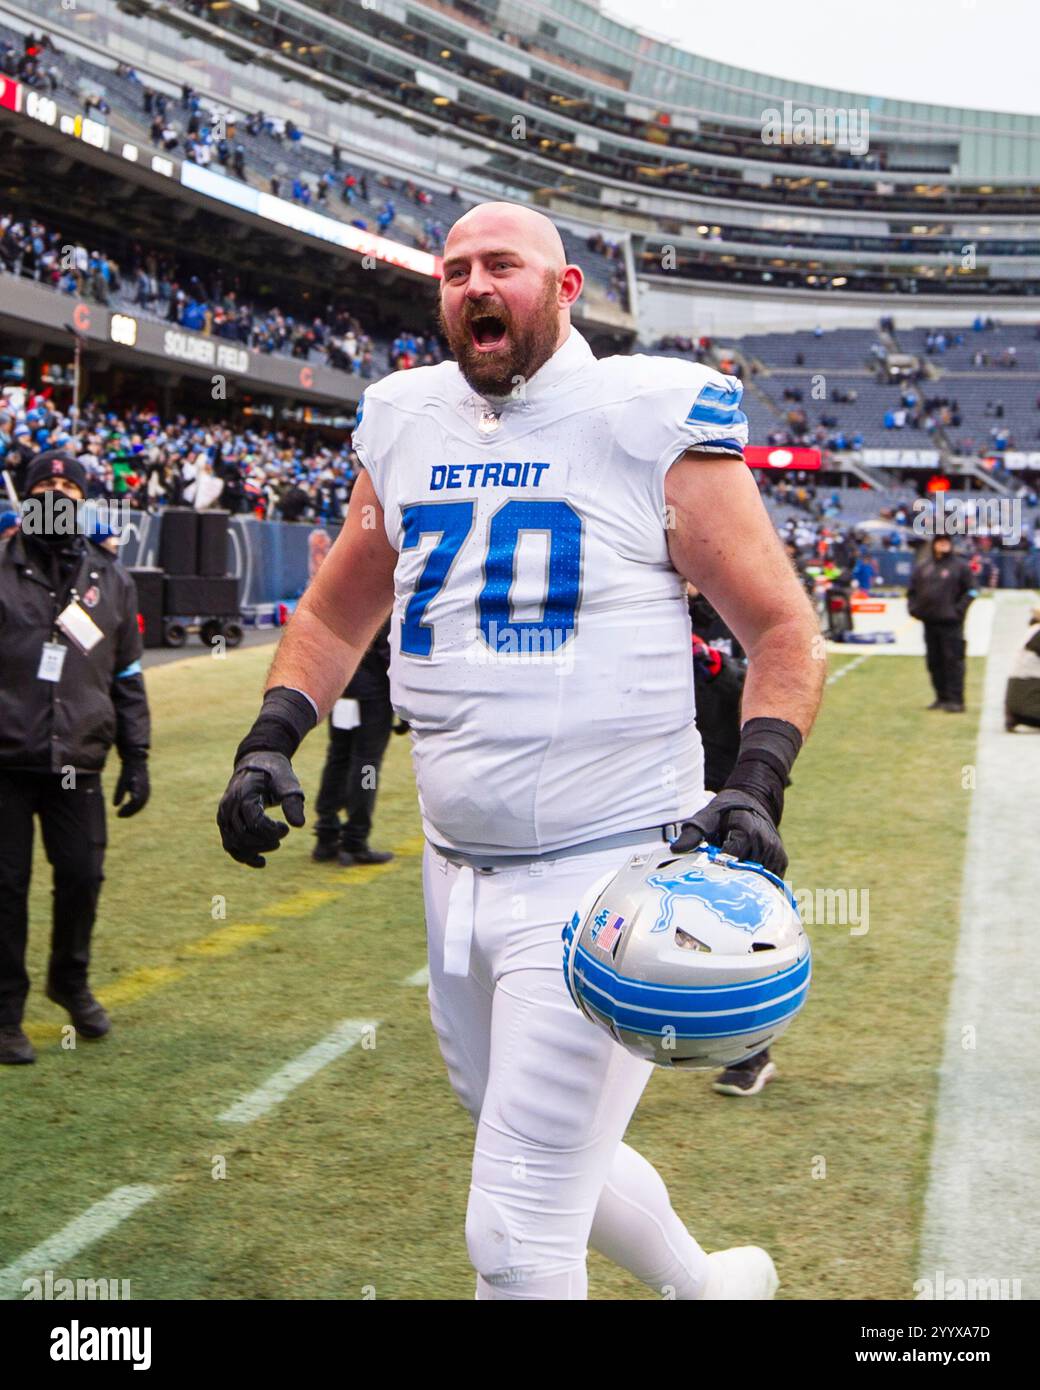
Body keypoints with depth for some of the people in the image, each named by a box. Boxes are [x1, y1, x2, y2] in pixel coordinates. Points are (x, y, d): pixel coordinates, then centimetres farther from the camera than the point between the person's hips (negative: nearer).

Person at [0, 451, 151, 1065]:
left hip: (77, 765, 2)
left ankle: (71, 981, 30)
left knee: (83, 877, 4)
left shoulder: (111, 580, 10)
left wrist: (136, 759, 10)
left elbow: (128, 678, 15)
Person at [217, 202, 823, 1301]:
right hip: (458, 871, 7)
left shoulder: (651, 419, -7)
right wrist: (270, 742, 7)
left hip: (607, 872, -6)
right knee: (554, 1163, 23)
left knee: (516, 1239, -7)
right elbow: (336, 614, 22)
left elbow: (783, 630, -4)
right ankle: (702, 1282, 49)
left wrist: (755, 786, -18)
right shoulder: (404, 426, 9)